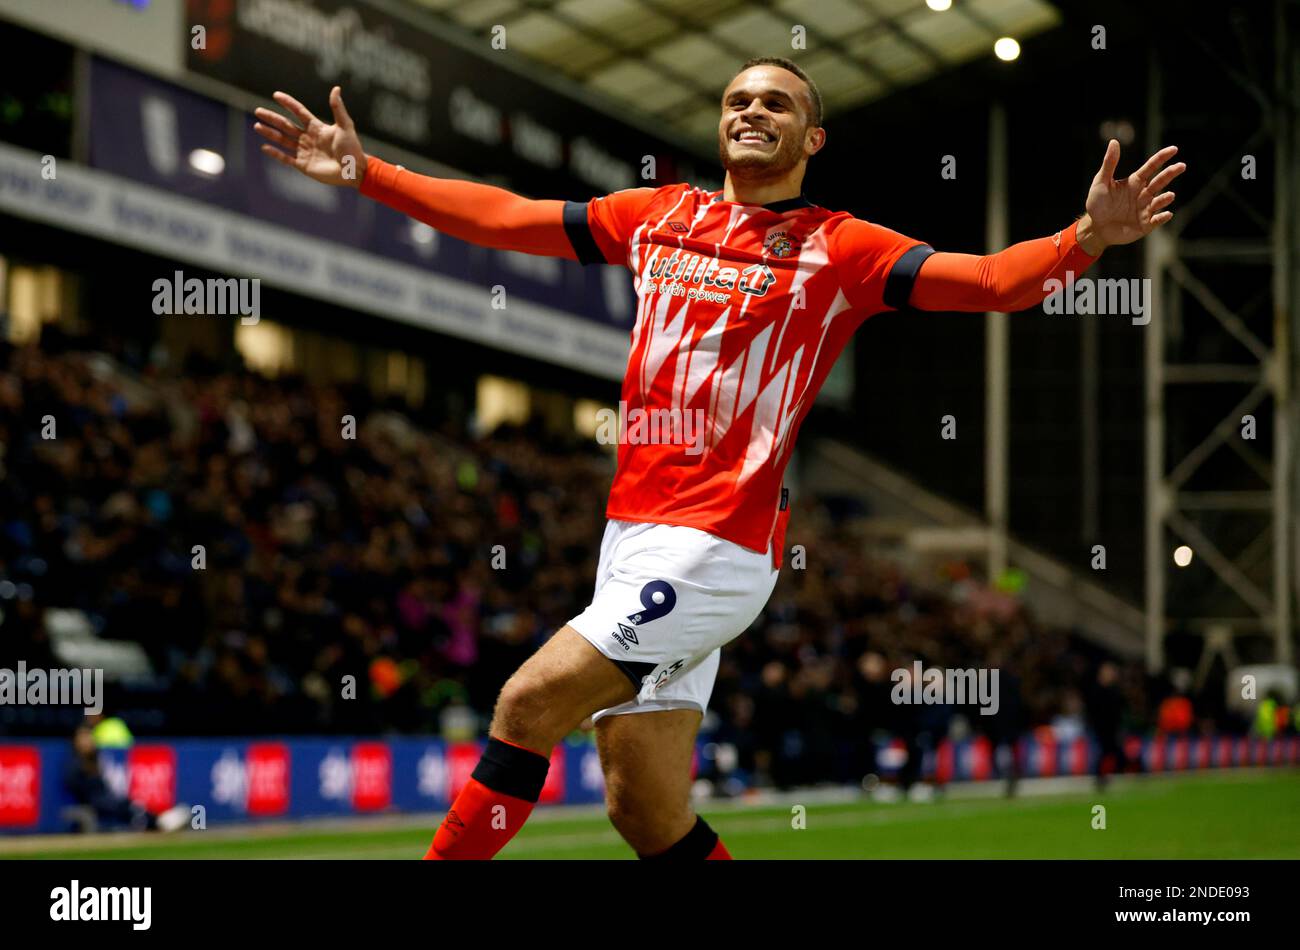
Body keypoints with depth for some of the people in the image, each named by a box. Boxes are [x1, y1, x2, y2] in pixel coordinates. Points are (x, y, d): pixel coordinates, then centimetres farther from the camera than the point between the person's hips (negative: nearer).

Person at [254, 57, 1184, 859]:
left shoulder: (839, 248, 1)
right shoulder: (660, 215, 16)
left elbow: (986, 280, -10)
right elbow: (505, 217, 20)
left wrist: (1084, 239, -28)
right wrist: (366, 172, 18)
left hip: (715, 547, -6)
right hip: (632, 531, 6)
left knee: (525, 708, -16)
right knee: (646, 811, 3)